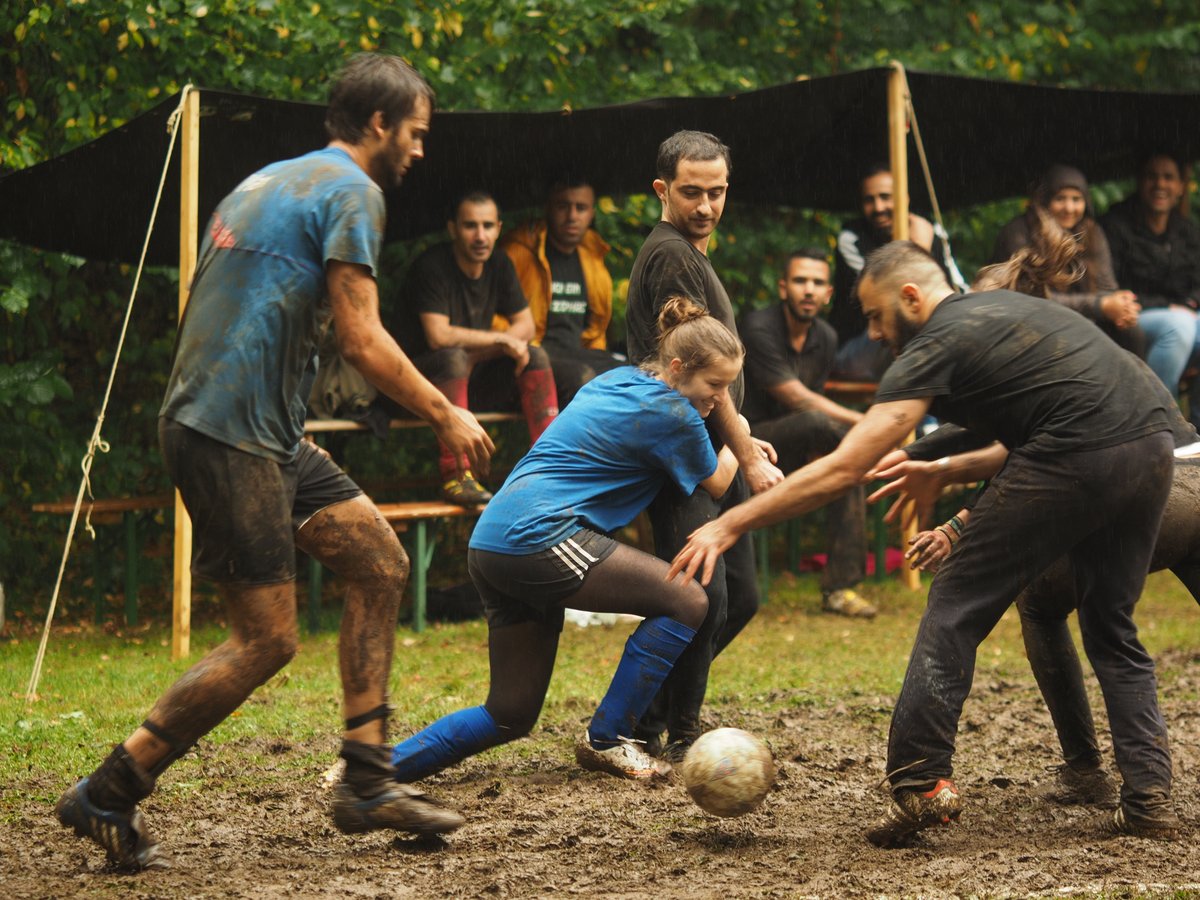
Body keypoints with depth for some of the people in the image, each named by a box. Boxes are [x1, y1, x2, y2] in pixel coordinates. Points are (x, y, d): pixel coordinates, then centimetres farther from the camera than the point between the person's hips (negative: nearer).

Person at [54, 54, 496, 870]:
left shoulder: (272, 183, 21)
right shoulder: (350, 190, -8)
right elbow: (363, 341, -13)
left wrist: (289, 433, 27)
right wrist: (448, 416, 0)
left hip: (263, 435, 10)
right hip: (230, 436, -10)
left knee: (382, 564, 10)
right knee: (268, 640, -8)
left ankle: (366, 781, 11)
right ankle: (107, 796, -1)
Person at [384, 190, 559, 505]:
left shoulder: (498, 264, 5)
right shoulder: (432, 266, -18)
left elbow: (525, 325, 6)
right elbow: (438, 337, -28)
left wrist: (477, 353, -15)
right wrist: (502, 339, -19)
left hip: (470, 374, 7)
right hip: (419, 377, -7)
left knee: (535, 356, -9)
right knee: (454, 358, -37)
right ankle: (455, 475, -41)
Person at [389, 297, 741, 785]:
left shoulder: (617, 380, 20)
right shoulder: (672, 413, -6)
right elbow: (715, 484, 11)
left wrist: (739, 449, 40)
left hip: (490, 542, 9)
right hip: (540, 536, -9)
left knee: (511, 715, 12)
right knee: (686, 602, -4)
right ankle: (605, 740, 2)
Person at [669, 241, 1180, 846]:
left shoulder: (938, 345, 0)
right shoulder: (1005, 306, 24)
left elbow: (844, 468, -5)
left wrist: (730, 525, -3)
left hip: (1076, 457, -8)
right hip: (1153, 451, 8)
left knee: (957, 609, 3)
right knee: (1111, 626, 21)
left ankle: (918, 782, -4)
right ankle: (1149, 800, 14)